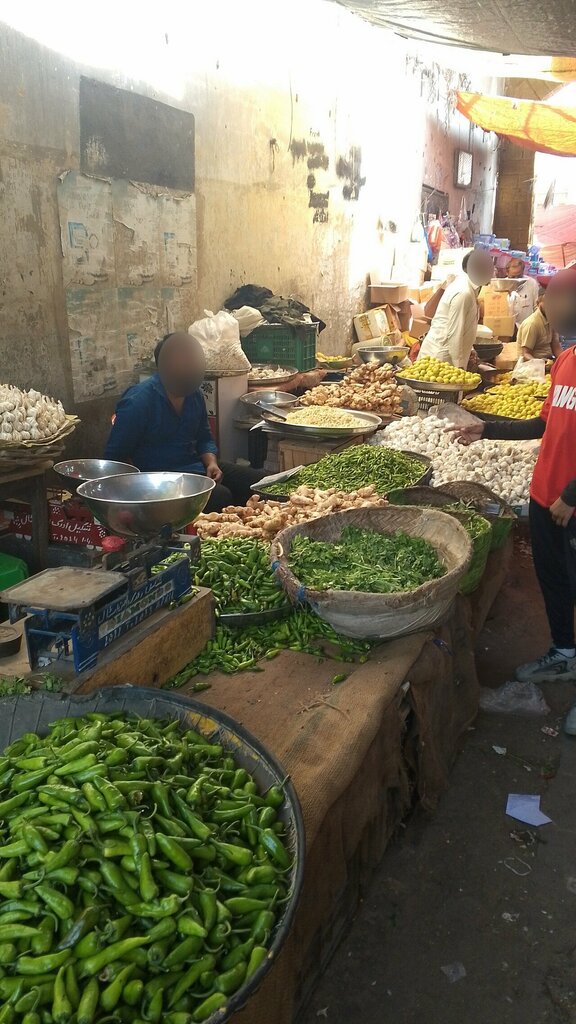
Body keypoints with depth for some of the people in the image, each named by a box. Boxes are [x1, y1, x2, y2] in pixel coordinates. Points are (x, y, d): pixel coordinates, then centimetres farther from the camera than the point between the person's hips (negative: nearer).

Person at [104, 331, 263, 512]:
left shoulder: (194, 395, 7)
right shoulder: (137, 402, -14)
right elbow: (115, 457, -10)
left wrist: (211, 462, -1)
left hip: (196, 468, 8)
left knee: (260, 482, -5)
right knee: (220, 497, -32)